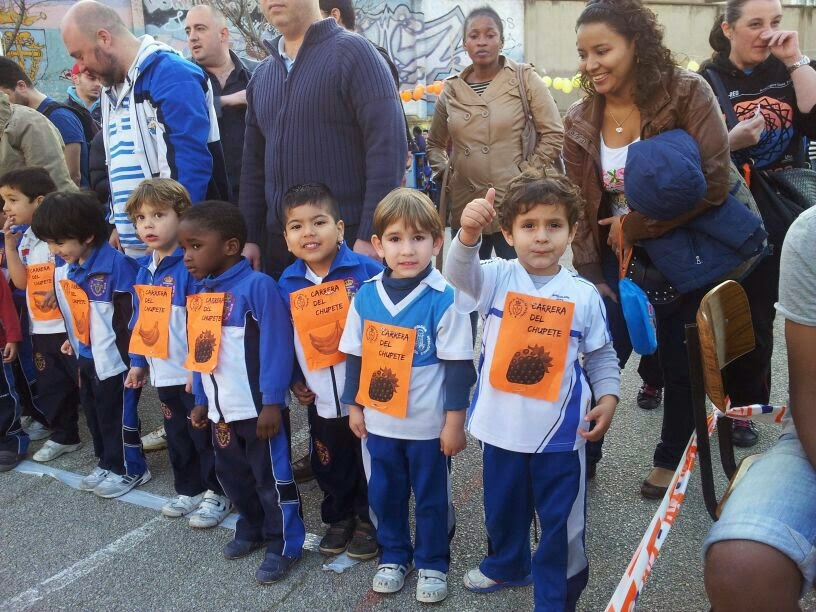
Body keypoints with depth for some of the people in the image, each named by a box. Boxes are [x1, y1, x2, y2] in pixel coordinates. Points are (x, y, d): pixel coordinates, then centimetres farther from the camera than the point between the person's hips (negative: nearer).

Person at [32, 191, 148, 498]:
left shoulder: (116, 264, -22)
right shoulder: (62, 270, 2)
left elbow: (132, 315, -19)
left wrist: (132, 359, -17)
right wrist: (74, 340, 18)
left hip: (114, 357, -8)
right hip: (86, 357, 8)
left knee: (117, 416, 5)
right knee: (94, 414, 19)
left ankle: (129, 469, 23)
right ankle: (107, 463, 37)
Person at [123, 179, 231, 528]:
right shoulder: (144, 269, 8)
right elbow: (139, 320, 15)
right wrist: (138, 362, 14)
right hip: (163, 372, 8)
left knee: (204, 435, 6)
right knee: (177, 435, 20)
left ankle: (217, 493, 22)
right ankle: (189, 489, 36)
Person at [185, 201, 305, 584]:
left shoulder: (257, 286, -18)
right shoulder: (200, 292, 8)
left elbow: (276, 347, -20)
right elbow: (199, 351, 15)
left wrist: (272, 403, -21)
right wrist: (201, 401, 17)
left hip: (258, 408, -8)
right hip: (222, 409, 8)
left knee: (272, 479, 6)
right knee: (232, 475, 22)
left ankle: (284, 545, 22)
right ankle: (252, 530, 43)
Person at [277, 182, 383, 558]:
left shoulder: (367, 271, -15)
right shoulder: (287, 284, -1)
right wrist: (294, 381, 8)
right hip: (321, 400, 4)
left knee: (371, 463, 13)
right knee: (329, 467, 20)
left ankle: (368, 520, 35)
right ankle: (338, 518, 42)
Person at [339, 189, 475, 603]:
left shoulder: (444, 299, -17)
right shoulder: (365, 297, -5)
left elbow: (458, 365, -13)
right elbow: (355, 357, 5)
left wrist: (454, 421, -12)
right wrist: (354, 406, 8)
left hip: (428, 424, -3)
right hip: (378, 421, 4)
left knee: (432, 498, 14)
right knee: (384, 494, 19)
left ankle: (432, 564, 35)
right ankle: (393, 556, 41)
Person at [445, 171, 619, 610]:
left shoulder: (583, 294, -4)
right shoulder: (498, 279, -6)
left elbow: (601, 355, 6)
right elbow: (460, 276, -27)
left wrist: (607, 398, -8)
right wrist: (468, 234, -46)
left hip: (559, 431, -1)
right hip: (501, 426, 2)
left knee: (561, 520, 10)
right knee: (502, 507, 24)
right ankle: (506, 565, 50)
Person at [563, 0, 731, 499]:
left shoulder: (687, 92, -14)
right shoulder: (581, 121, -3)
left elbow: (714, 182, -21)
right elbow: (582, 208, 1)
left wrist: (638, 224, -19)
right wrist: (590, 279, -5)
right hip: (620, 261, 2)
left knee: (682, 367, 11)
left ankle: (670, 461, 34)